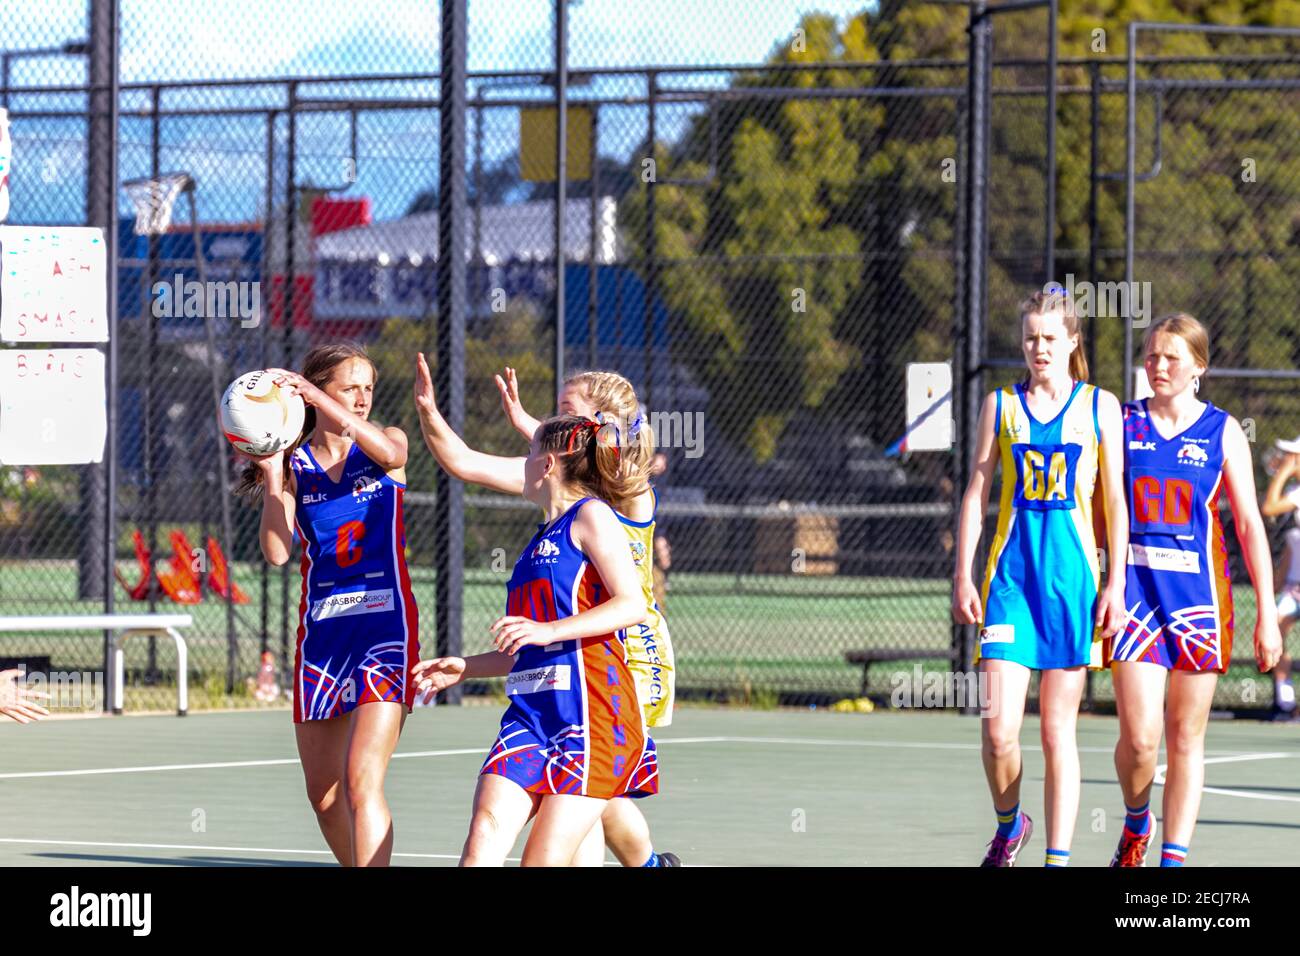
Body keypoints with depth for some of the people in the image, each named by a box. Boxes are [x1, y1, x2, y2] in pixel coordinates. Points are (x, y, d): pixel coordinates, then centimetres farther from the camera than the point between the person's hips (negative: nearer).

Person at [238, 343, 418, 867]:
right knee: (323, 791, 10)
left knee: (361, 779, -18)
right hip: (321, 631, 4)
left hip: (385, 627, -4)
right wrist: (272, 478, -18)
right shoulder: (293, 464, 5)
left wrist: (316, 397, -31)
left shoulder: (384, 442, 3)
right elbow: (277, 552, -6)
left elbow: (390, 453, -24)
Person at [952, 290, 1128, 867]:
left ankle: (1058, 857, 3)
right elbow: (976, 494, 9)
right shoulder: (1001, 406, 8)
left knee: (1058, 732, 0)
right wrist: (963, 576, 2)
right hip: (1010, 576, 1)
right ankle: (1008, 824, 19)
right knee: (998, 729, -8)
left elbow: (1115, 500, 5)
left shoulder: (1100, 407, 5)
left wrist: (1116, 583, -1)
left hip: (1074, 577, -1)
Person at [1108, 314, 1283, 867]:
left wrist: (1266, 615, -2)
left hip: (1199, 592, 0)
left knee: (1186, 739, 4)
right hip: (1135, 590, 0)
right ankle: (1135, 824, 18)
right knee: (1139, 737, -10)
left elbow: (1250, 526, 2)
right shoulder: (1122, 424, 5)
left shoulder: (1223, 432, 3)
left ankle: (1174, 857, 11)